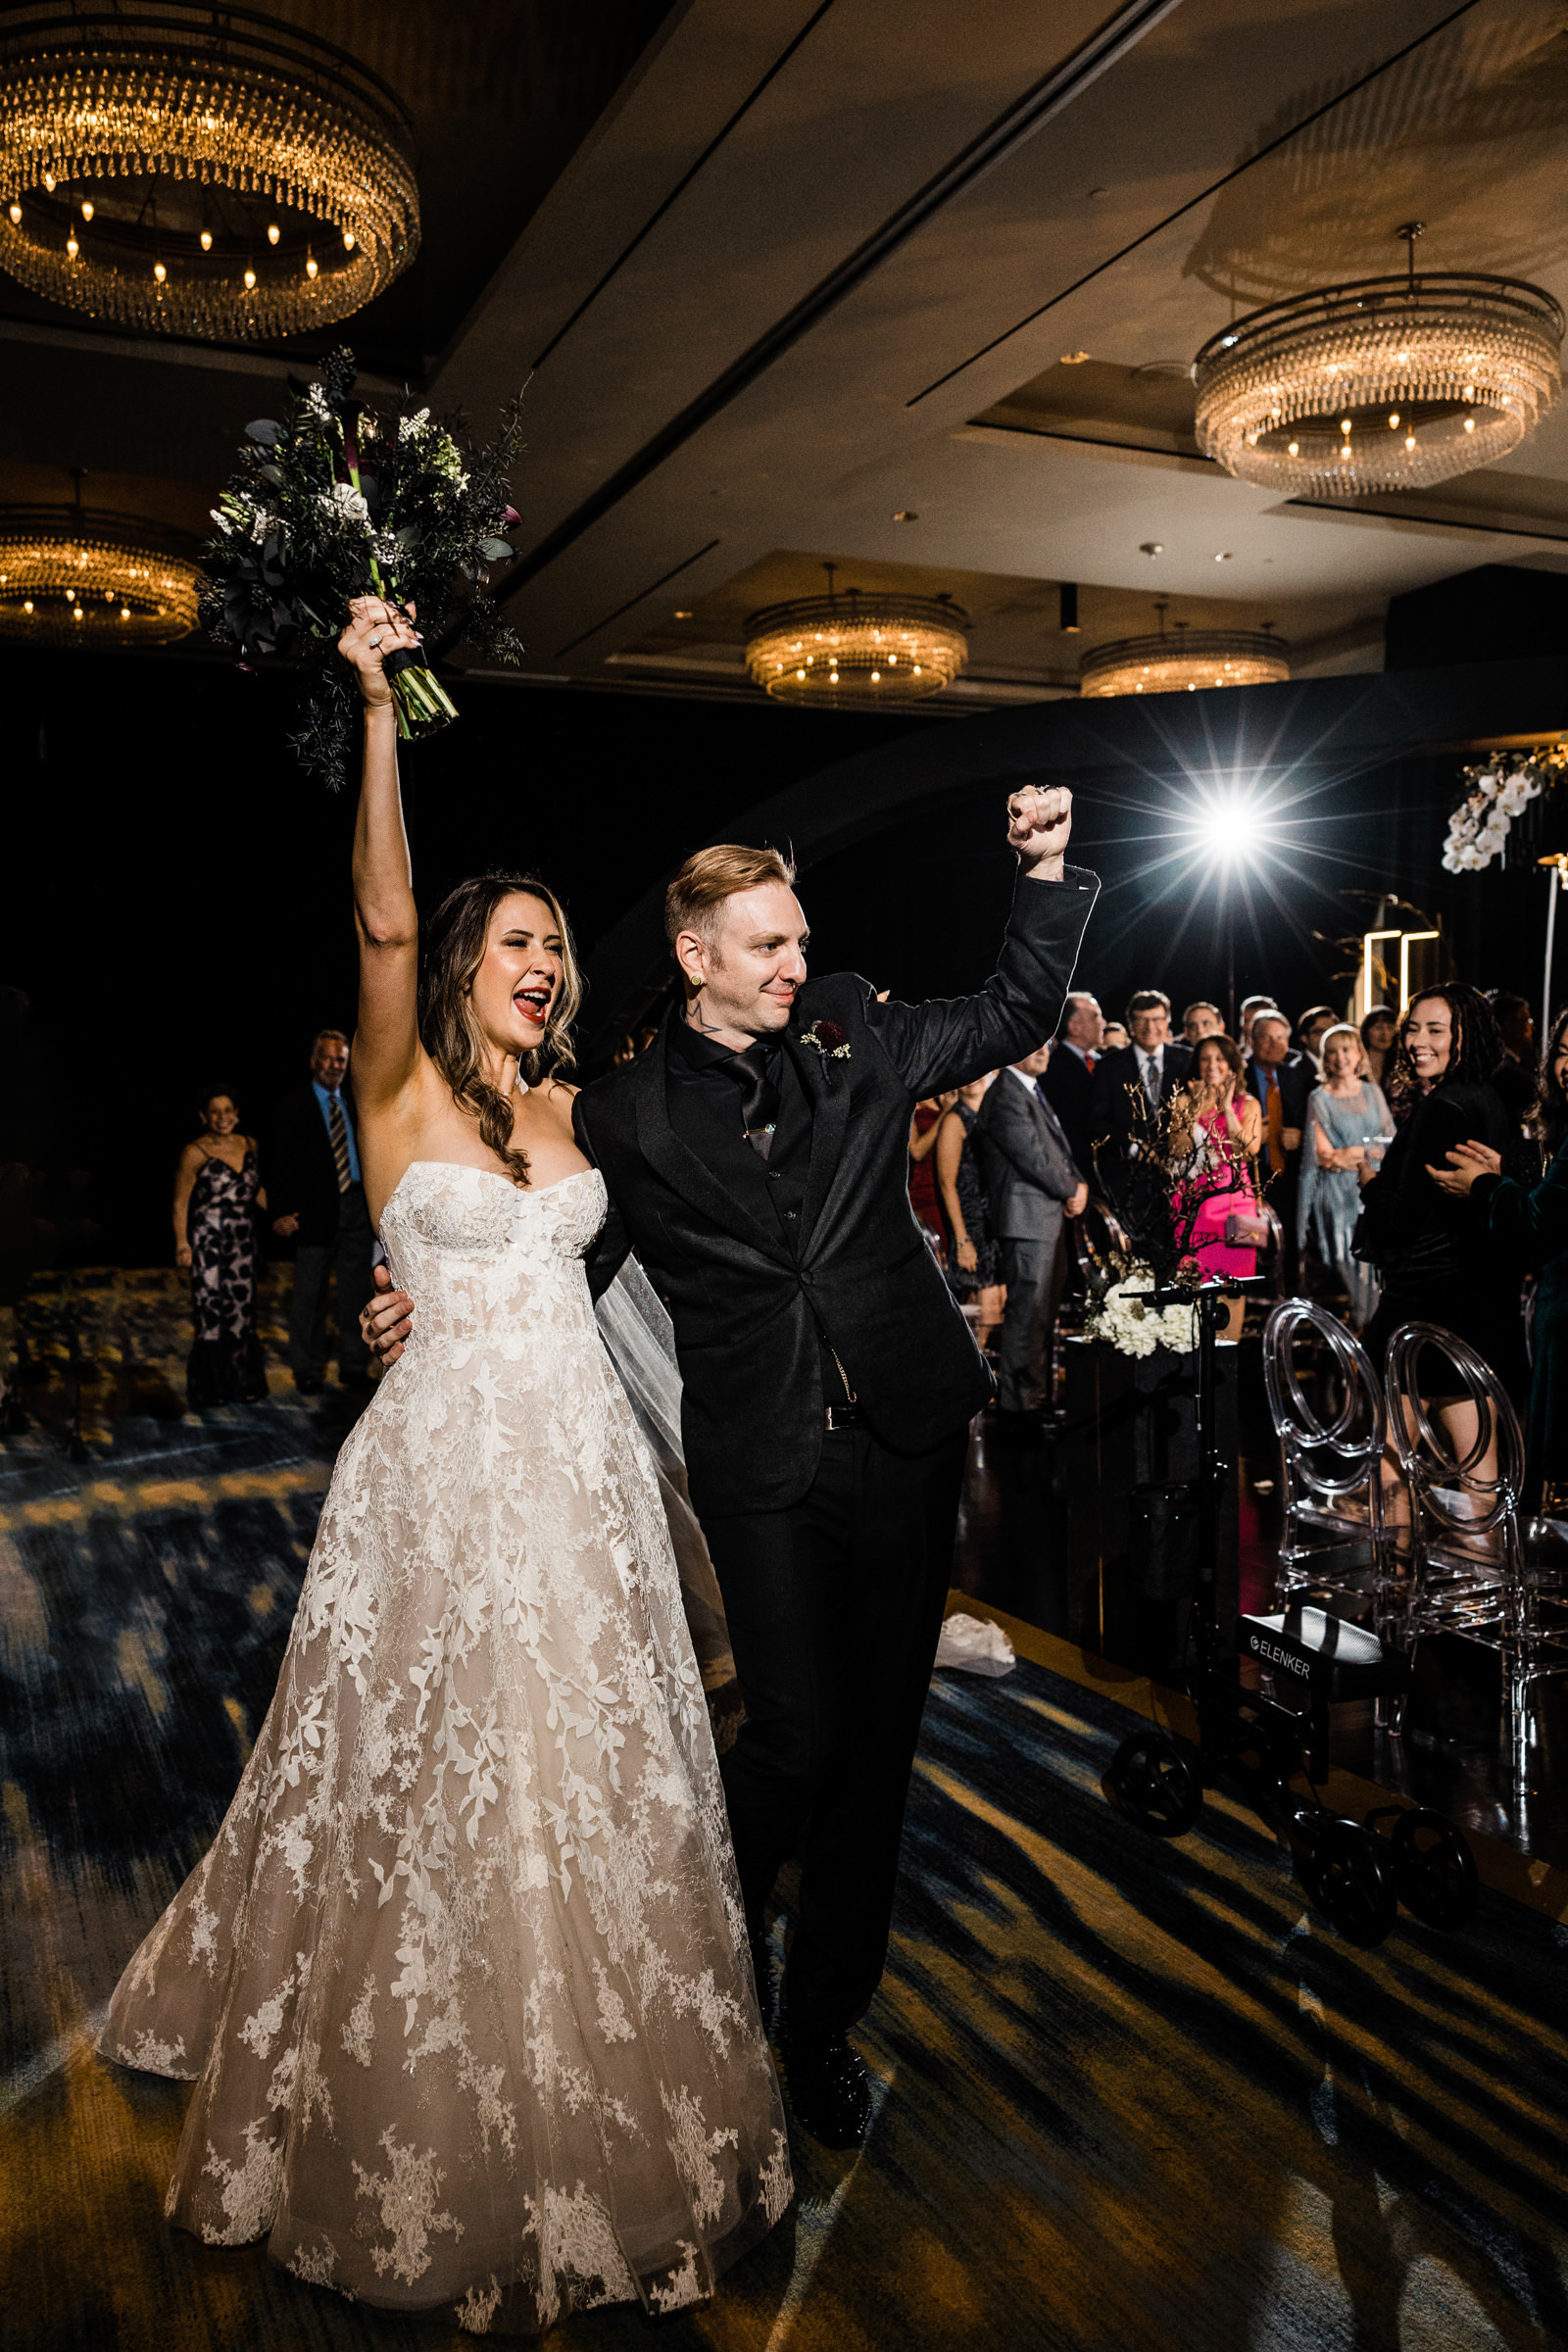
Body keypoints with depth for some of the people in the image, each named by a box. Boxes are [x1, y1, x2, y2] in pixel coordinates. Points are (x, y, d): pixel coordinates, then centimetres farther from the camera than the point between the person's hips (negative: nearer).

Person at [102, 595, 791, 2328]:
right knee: (438, 1774, 9)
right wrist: (377, 709, -22)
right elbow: (382, 922, -19)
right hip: (450, 1462, -5)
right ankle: (437, 2123, 32)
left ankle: (602, 2090, 38)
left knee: (591, 1771, 15)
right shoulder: (403, 1091, -6)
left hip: (583, 1466, 5)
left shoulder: (566, 1105, 11)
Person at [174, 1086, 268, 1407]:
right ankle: (211, 1388, 10)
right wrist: (182, 1244, -13)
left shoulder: (250, 1145, 7)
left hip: (243, 1241, 5)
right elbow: (180, 1203, -7)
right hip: (208, 1241, -5)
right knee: (211, 1308, -2)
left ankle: (241, 1382, 20)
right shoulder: (195, 1153, -8)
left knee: (243, 1306, 8)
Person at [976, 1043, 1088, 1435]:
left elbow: (1059, 1150, 22)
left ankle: (1038, 1397, 25)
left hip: (1052, 1219, 10)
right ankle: (1017, 1410, -2)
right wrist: (1072, 1191, -5)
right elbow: (1033, 1158, -19)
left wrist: (1079, 1185, 4)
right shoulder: (1006, 1095, -15)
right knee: (1027, 1313, -8)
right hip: (1028, 1221, -10)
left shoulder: (1034, 1090, 19)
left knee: (1044, 1313, 15)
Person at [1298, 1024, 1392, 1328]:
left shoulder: (1373, 1092, 12)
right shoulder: (1319, 1098, 2)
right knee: (1345, 1262, -6)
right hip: (1337, 1195, -3)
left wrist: (1353, 1155, -7)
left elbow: (1391, 1143, 11)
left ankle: (1374, 1324, 5)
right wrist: (1370, 1152, -8)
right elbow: (1323, 1155, -5)